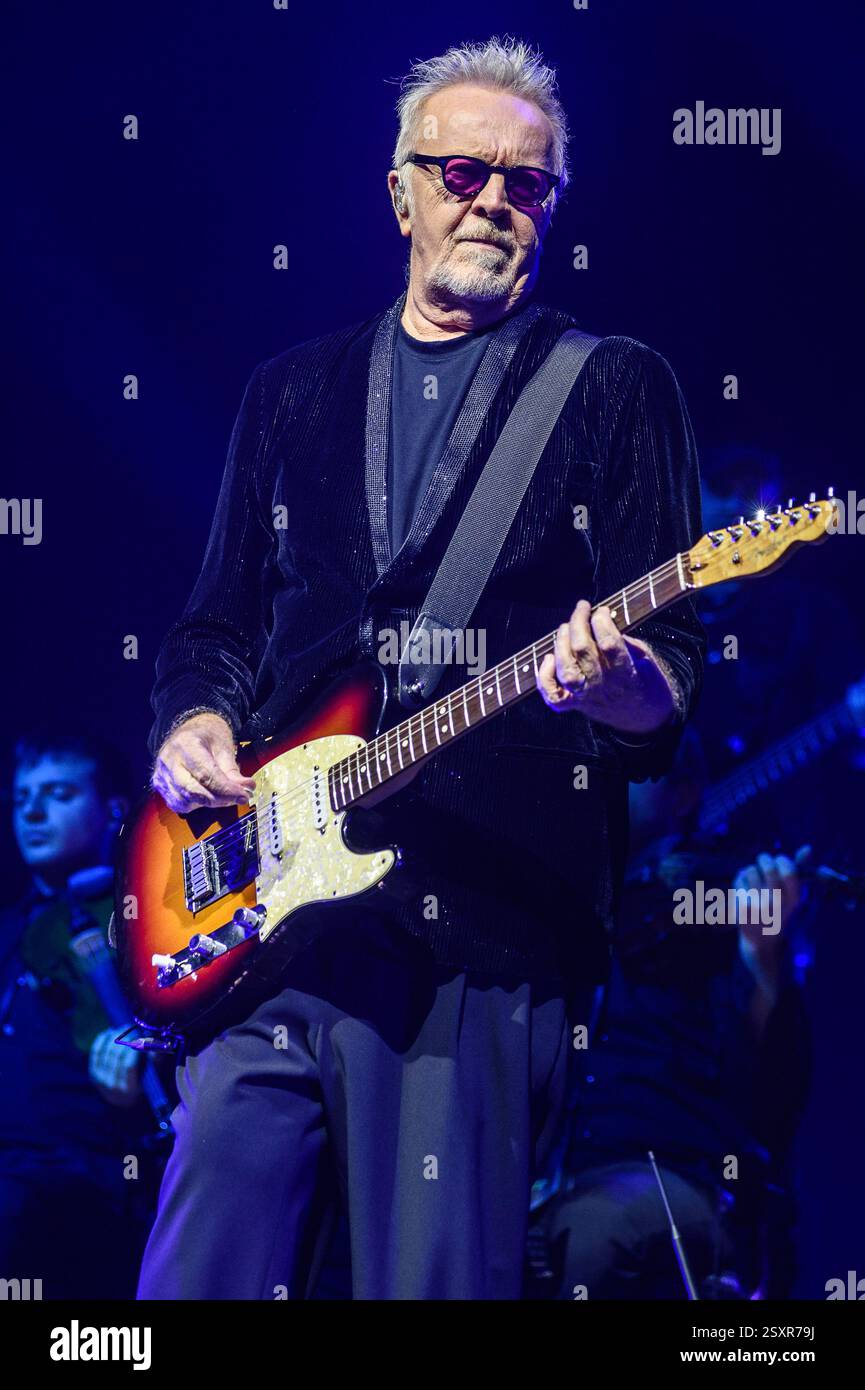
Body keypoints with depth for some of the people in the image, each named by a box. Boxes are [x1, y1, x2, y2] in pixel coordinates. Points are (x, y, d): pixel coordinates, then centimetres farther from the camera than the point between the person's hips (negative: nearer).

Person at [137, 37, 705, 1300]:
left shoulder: (616, 389, 8)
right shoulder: (294, 390, 19)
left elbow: (676, 675, 2)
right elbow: (219, 621, 22)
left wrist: (622, 684, -21)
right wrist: (194, 720, 1)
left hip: (486, 937, -3)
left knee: (433, 1281, -3)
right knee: (200, 1279, 1)